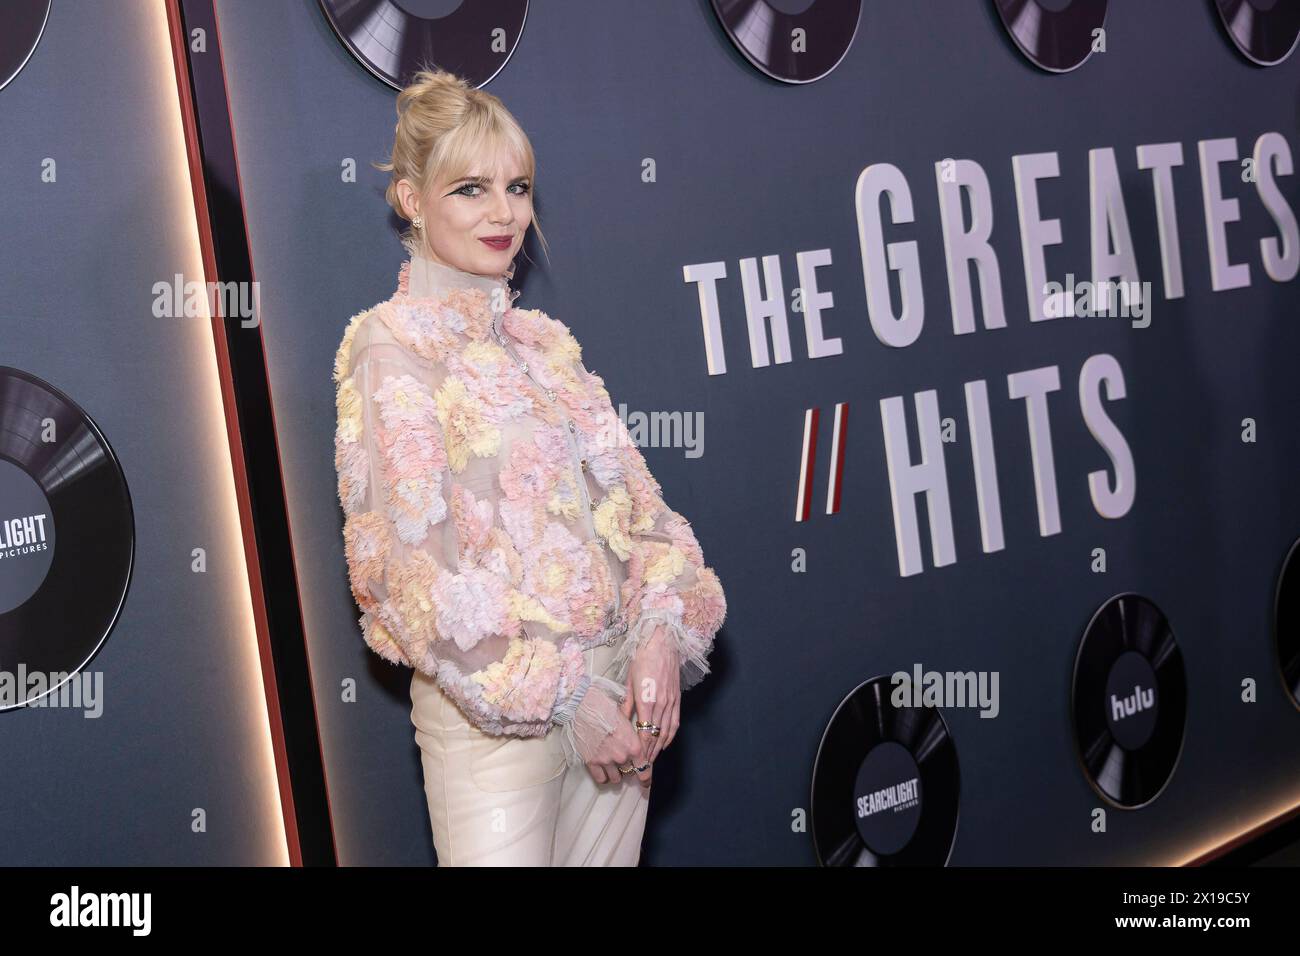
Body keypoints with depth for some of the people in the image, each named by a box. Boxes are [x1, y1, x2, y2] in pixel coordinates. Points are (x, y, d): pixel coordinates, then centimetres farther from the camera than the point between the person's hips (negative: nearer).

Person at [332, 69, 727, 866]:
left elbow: (630, 497, 9)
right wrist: (562, 696, -17)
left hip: (617, 686, 6)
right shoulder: (391, 345, -7)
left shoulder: (545, 342, 12)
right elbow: (417, 567, -14)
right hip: (494, 709, -6)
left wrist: (661, 631, -8)